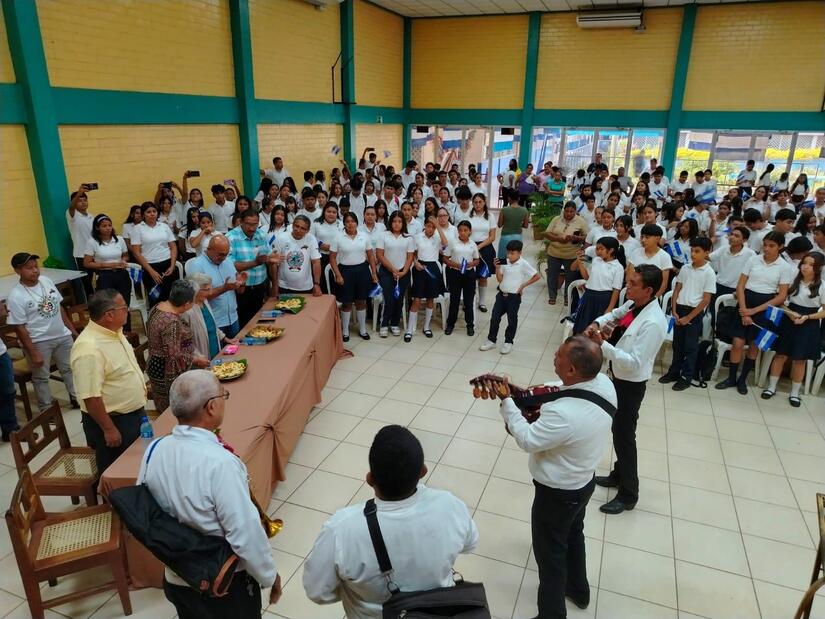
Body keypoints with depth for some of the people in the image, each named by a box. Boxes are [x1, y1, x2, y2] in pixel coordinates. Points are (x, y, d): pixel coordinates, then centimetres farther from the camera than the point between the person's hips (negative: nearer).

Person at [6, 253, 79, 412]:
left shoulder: (46, 281, -2)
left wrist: (72, 329, 12)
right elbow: (19, 328, -16)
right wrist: (33, 353, -16)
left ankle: (76, 398, 35)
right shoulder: (16, 296, -18)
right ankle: (47, 409, 24)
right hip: (38, 342, -6)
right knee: (41, 377, 10)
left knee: (70, 368, 18)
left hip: (62, 335, 6)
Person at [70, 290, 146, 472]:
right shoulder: (89, 348, -28)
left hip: (135, 413, 9)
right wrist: (109, 429, -21)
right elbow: (90, 396, -26)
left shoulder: (114, 331, 0)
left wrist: (140, 385, 20)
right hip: (112, 421, -9)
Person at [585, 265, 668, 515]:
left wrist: (602, 345, -33)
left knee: (624, 436, 6)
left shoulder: (653, 323, -29)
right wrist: (597, 323, -4)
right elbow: (614, 315, 17)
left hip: (631, 385, -8)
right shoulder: (633, 305, -5)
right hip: (618, 378, 8)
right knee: (618, 430, 24)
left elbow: (634, 363, -30)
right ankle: (619, 475, 46)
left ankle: (628, 494, 25)